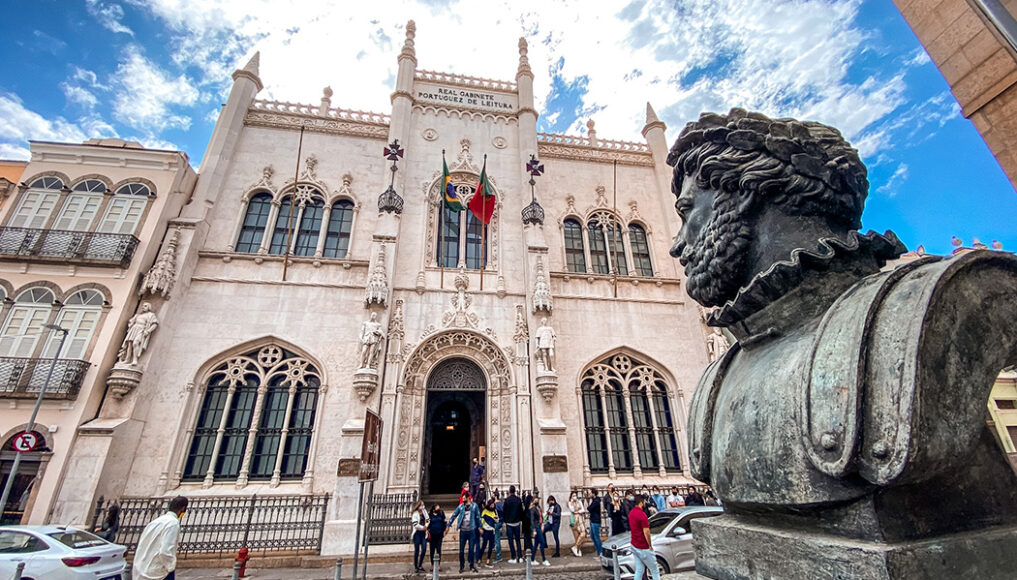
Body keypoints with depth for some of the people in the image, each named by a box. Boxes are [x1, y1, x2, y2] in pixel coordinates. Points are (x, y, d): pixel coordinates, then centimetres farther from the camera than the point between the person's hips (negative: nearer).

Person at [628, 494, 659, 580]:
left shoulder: (631, 513, 6)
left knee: (639, 570, 14)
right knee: (655, 570, 7)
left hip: (634, 545, 8)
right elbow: (646, 532, -22)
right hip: (643, 548, -8)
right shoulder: (642, 514, -23)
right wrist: (650, 545, -8)